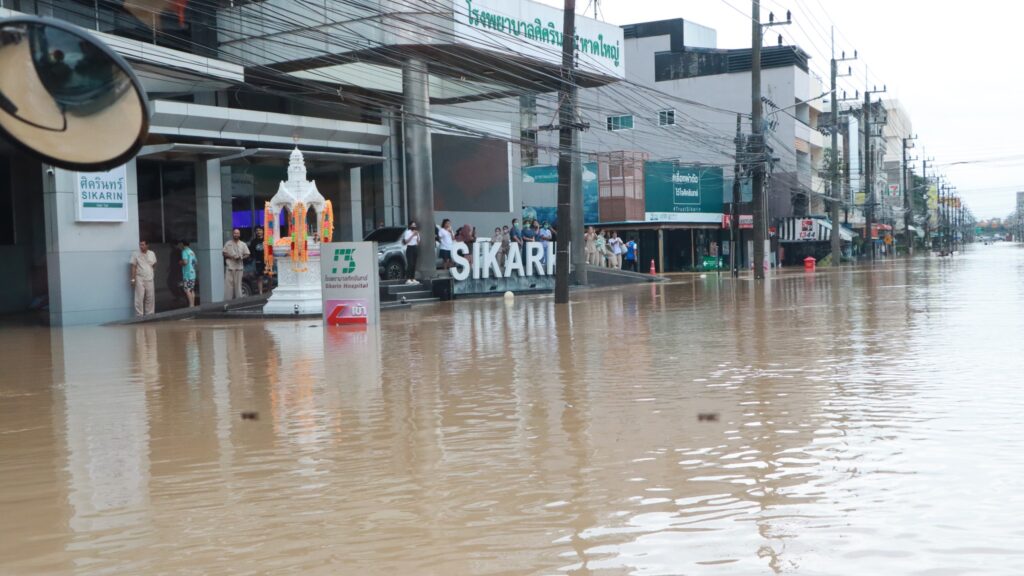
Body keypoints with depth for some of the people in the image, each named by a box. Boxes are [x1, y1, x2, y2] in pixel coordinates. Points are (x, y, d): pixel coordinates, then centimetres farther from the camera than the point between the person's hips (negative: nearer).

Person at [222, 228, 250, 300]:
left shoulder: (243, 244, 9)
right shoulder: (228, 243, 7)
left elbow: (247, 254, 10)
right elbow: (224, 253, 8)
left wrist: (241, 257, -10)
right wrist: (230, 256, -9)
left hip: (239, 267, 1)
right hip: (229, 267, -1)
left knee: (238, 283, 1)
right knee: (228, 283, -5)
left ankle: (239, 298, 6)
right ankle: (228, 299, -4)